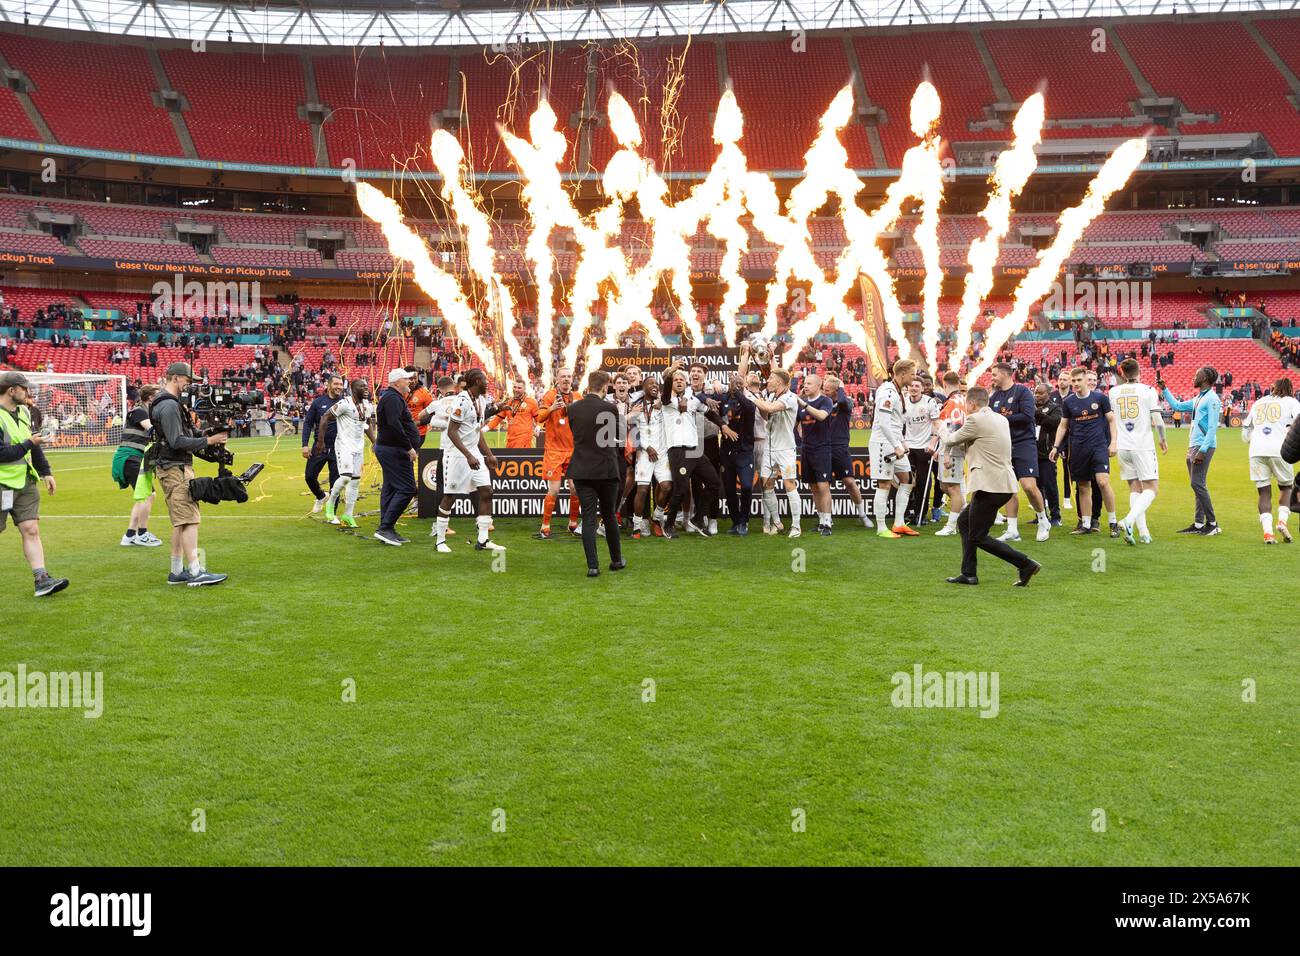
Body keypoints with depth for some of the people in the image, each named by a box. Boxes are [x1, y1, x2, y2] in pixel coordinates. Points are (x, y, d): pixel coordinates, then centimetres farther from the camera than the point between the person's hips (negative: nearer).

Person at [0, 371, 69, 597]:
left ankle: (41, 579, -5)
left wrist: (46, 473, 19)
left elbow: (34, 446, 21)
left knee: (31, 530, -1)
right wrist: (28, 444, -14)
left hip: (26, 482, 7)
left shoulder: (23, 412, 12)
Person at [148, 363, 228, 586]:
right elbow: (178, 442, -21)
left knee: (180, 522, 13)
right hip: (175, 468, -11)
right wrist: (208, 441, -18)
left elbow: (187, 431, 19)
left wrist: (205, 432, 4)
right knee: (189, 519, -11)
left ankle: (177, 572, 17)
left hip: (178, 468, 11)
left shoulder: (171, 403, 18)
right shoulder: (169, 405, -15)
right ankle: (196, 572, -12)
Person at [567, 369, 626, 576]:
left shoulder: (573, 408, 2)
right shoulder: (609, 408, -10)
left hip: (582, 471, 2)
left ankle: (593, 566, -2)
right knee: (609, 516, 13)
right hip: (606, 470, -2)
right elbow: (622, 437, 2)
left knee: (588, 518, 2)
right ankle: (616, 560, 25)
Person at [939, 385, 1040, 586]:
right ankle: (969, 574, 21)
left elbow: (950, 441, 0)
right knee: (964, 522, 19)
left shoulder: (976, 419, -12)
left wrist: (942, 433, 21)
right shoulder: (1001, 419, 14)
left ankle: (1026, 564, -5)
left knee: (977, 537, -2)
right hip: (1003, 483, 10)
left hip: (990, 486, -10)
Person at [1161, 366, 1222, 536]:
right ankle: (1198, 524, 13)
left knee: (1198, 484, -12)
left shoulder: (1212, 399, -11)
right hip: (1193, 446, 10)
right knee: (1198, 486, 10)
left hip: (1203, 447, -10)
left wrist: (1202, 450, -22)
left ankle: (1212, 523, -6)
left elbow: (1212, 428, -17)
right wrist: (1164, 389, 27)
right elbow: (1177, 406, 31)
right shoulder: (1198, 399, 17)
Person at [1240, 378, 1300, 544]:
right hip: (1279, 450, -3)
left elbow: (1245, 434, 25)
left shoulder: (1258, 403, 23)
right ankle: (1282, 520, -3)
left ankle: (1267, 532, -7)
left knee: (1264, 492, 6)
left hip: (1256, 451, 3)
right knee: (1286, 486, 17)